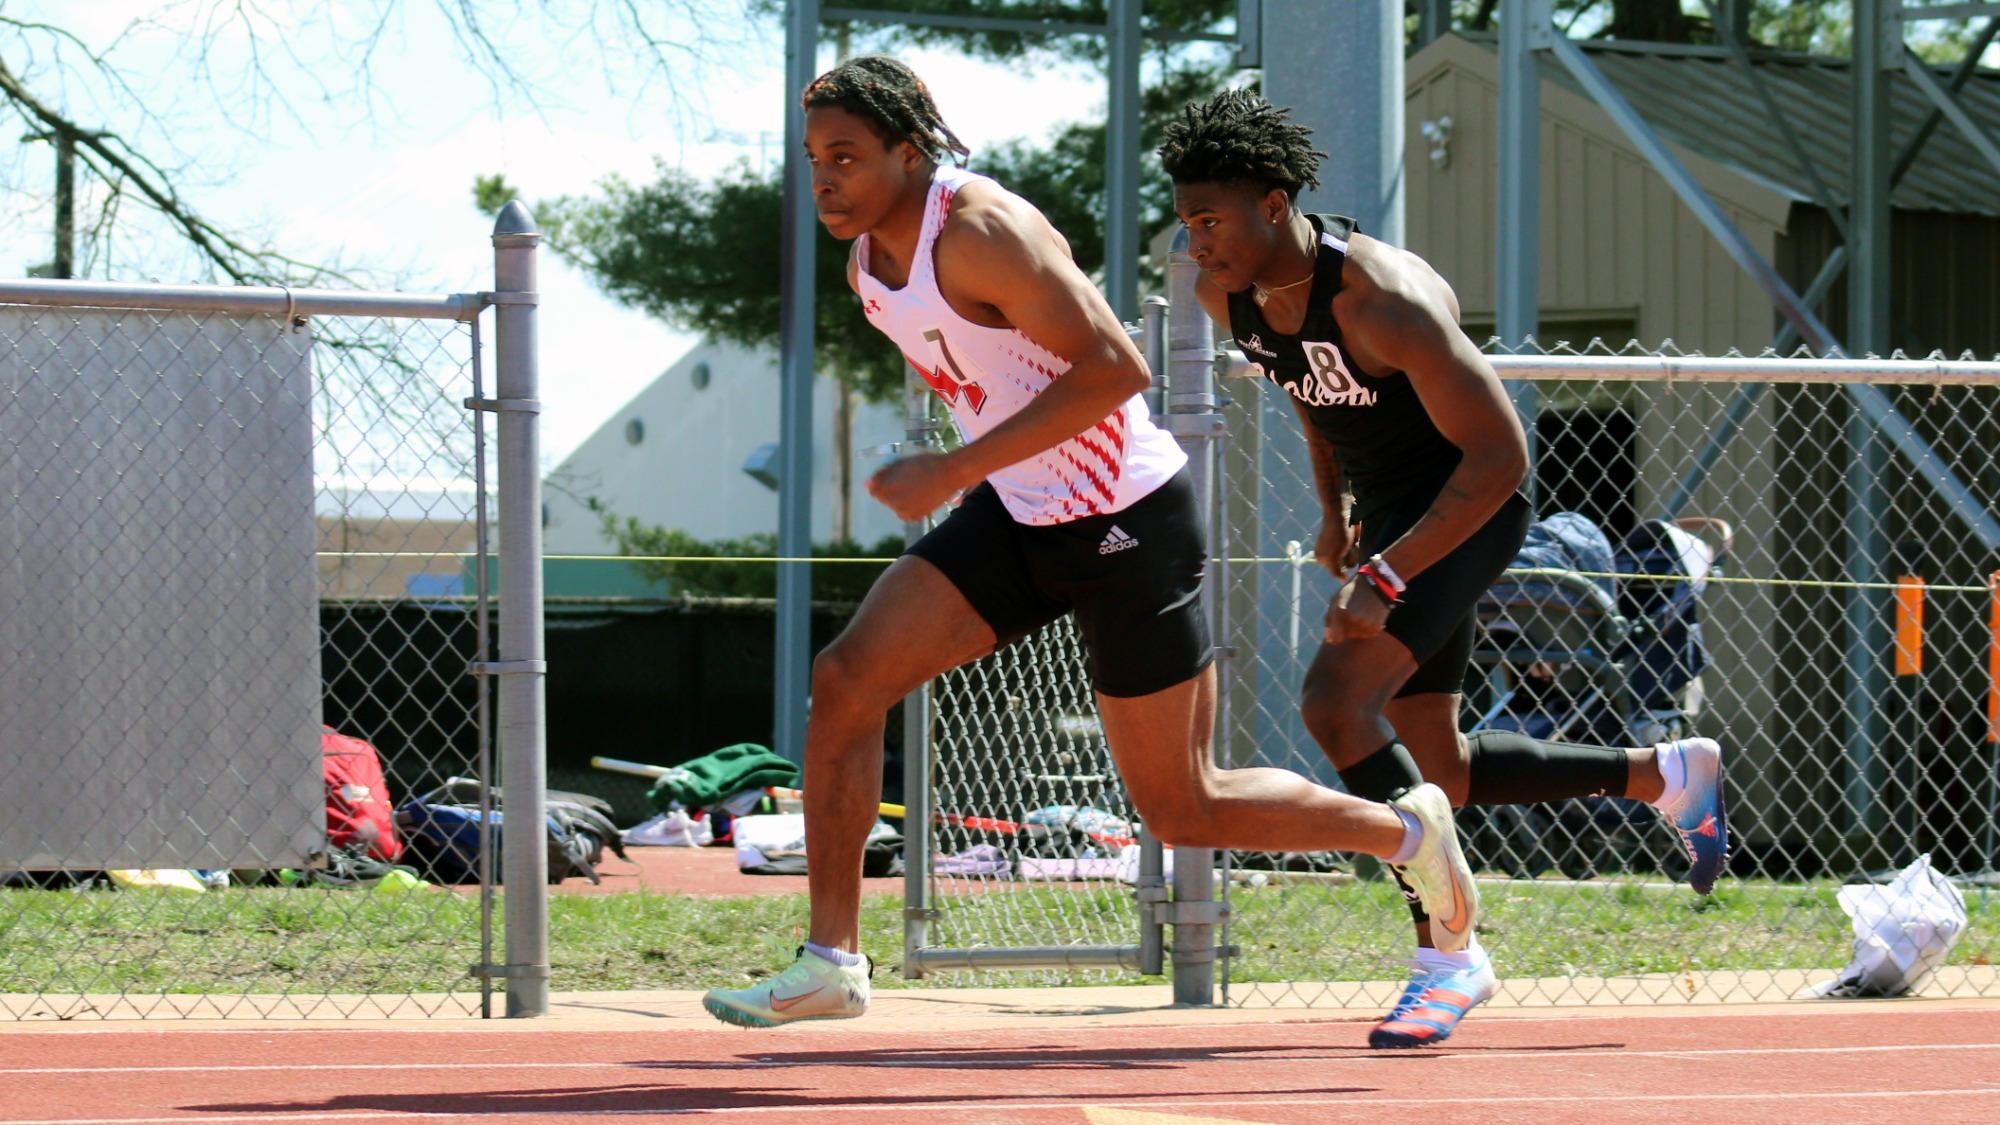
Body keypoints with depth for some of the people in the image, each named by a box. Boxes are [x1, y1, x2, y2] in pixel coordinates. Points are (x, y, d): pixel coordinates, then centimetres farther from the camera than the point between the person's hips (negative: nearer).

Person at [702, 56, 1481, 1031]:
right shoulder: (868, 259, 3)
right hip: (1016, 514, 8)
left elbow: (1115, 368, -29)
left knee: (1181, 809, 0)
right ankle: (830, 962, -3)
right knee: (844, 679, -8)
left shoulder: (983, 233, -24)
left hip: (1126, 526, -8)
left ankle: (1405, 831, 22)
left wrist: (956, 471, -28)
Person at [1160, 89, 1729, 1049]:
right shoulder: (1225, 293, -6)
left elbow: (1501, 454, -28)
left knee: (1336, 701, -26)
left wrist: (1389, 576, -33)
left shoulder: (1386, 301, -30)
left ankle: (1449, 952, -19)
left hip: (1467, 506, -9)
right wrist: (1333, 506, 13)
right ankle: (1665, 775, 32)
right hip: (1389, 512, 9)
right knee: (1435, 770, 13)